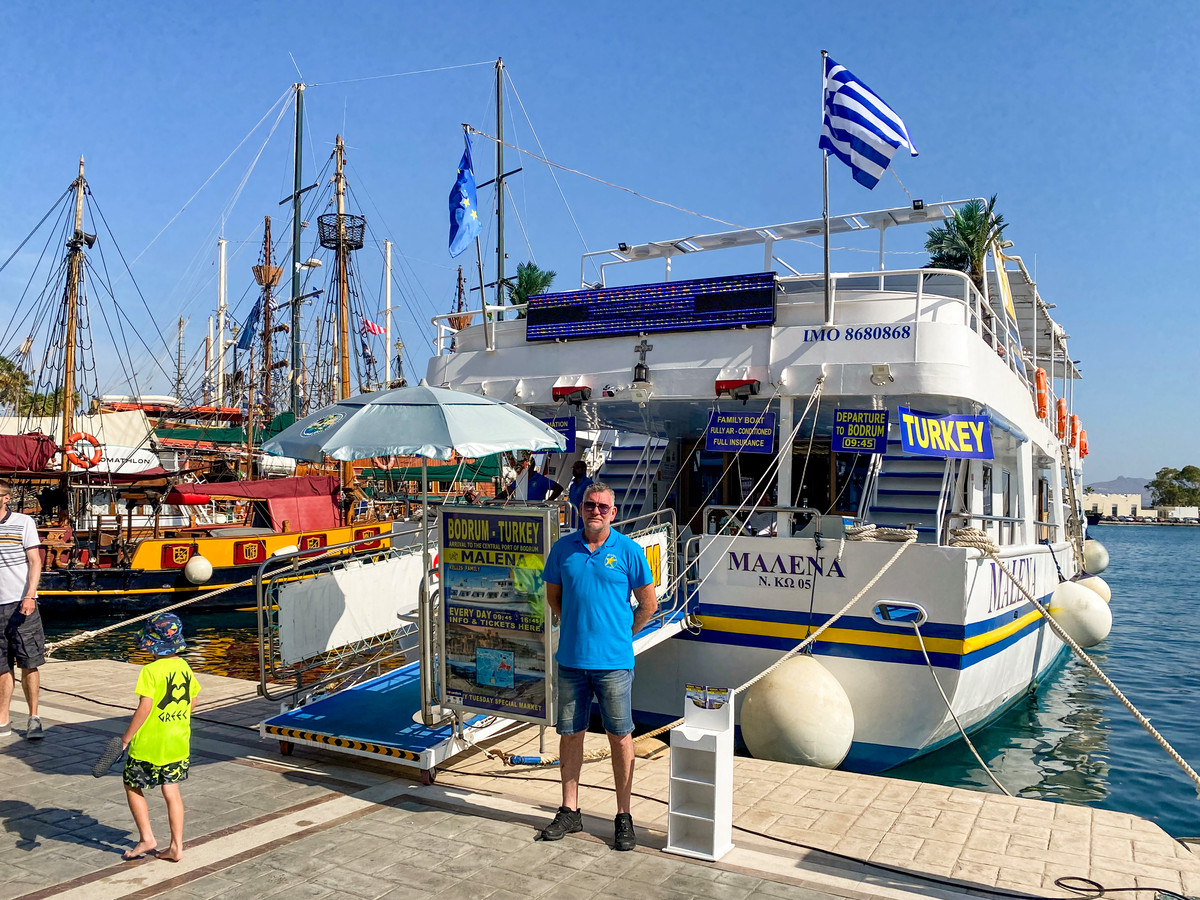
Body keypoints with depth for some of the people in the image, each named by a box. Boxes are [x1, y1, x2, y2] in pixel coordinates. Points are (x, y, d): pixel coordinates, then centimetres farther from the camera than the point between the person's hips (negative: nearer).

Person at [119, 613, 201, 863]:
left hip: (149, 744, -6)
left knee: (133, 787, 16)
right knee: (172, 792, 12)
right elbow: (191, 702, 11)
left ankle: (146, 838, 15)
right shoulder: (185, 667, 2)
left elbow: (144, 708, -20)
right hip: (178, 744, 6)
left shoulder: (150, 671, -17)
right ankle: (176, 847, 15)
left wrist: (127, 735, -10)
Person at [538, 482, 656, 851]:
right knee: (569, 735, 11)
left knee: (620, 737, 5)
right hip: (571, 658, 3)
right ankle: (570, 812, 26)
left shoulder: (628, 550, -4)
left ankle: (624, 817, 18)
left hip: (613, 661, -3)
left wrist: (621, 635, 7)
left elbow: (648, 604, 4)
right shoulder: (563, 548, 3)